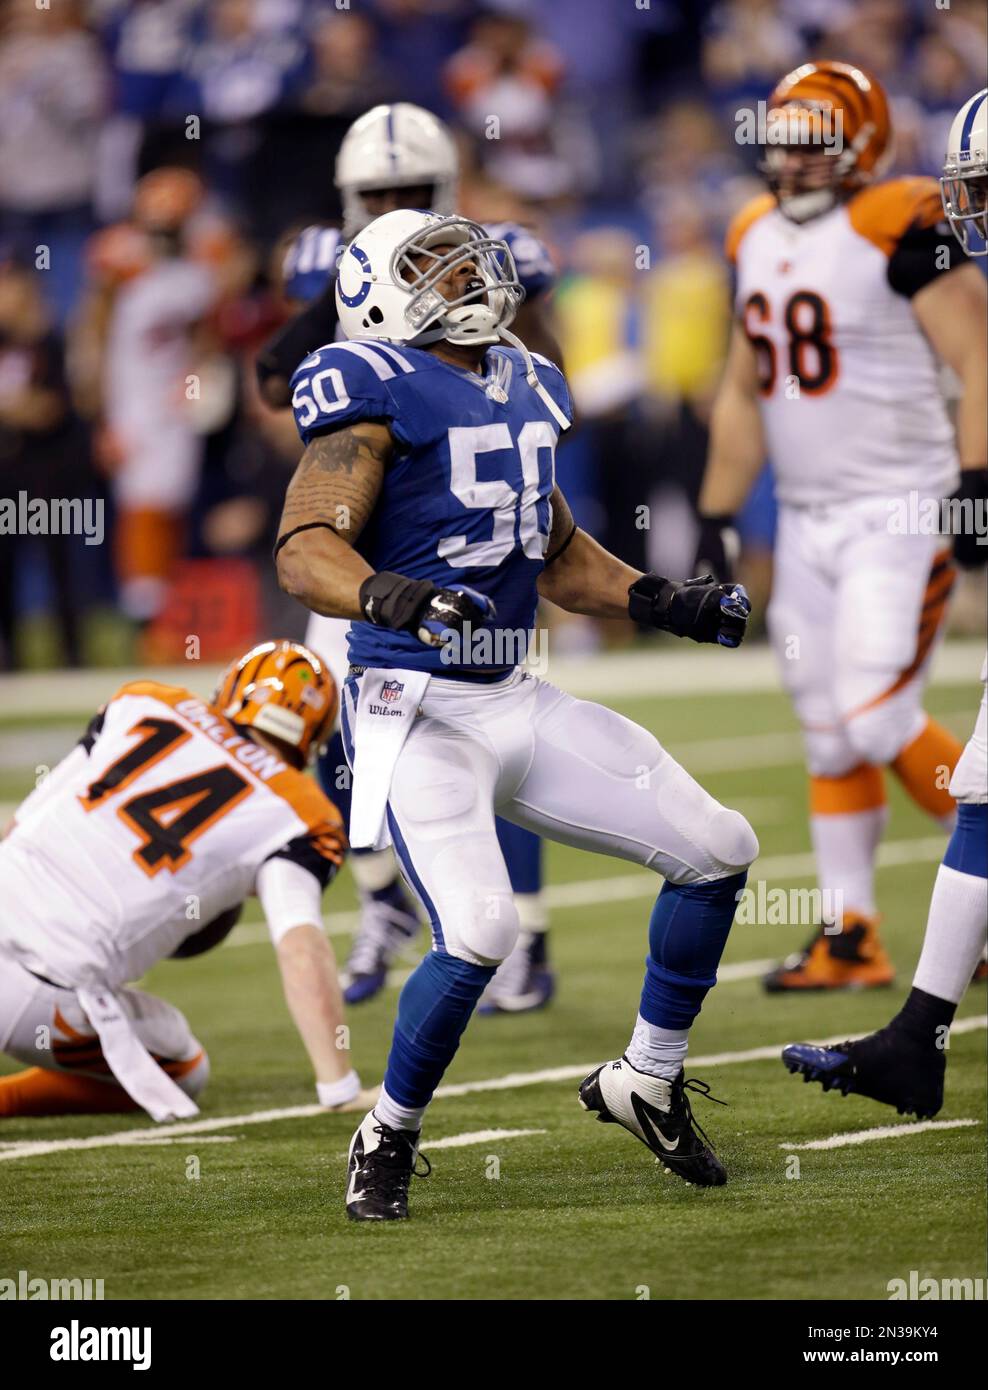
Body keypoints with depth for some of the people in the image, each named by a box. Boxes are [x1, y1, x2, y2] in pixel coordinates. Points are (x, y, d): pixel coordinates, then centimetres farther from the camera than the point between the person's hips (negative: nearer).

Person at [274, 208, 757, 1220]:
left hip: (515, 701, 8)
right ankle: (389, 1136, 1)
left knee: (719, 850, 6)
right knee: (480, 932, -24)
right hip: (416, 709, -8)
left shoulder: (521, 387, 15)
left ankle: (648, 1079, 22)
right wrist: (388, 595, -38)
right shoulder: (378, 389, -10)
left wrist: (662, 602, 12)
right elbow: (303, 552, -19)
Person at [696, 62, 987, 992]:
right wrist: (715, 520, 17)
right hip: (806, 521, 7)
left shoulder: (900, 232, -12)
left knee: (878, 719, -15)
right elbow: (743, 395, 19)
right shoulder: (758, 239, 11)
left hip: (899, 513, -7)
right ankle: (849, 937, 12)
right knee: (829, 739, 7)